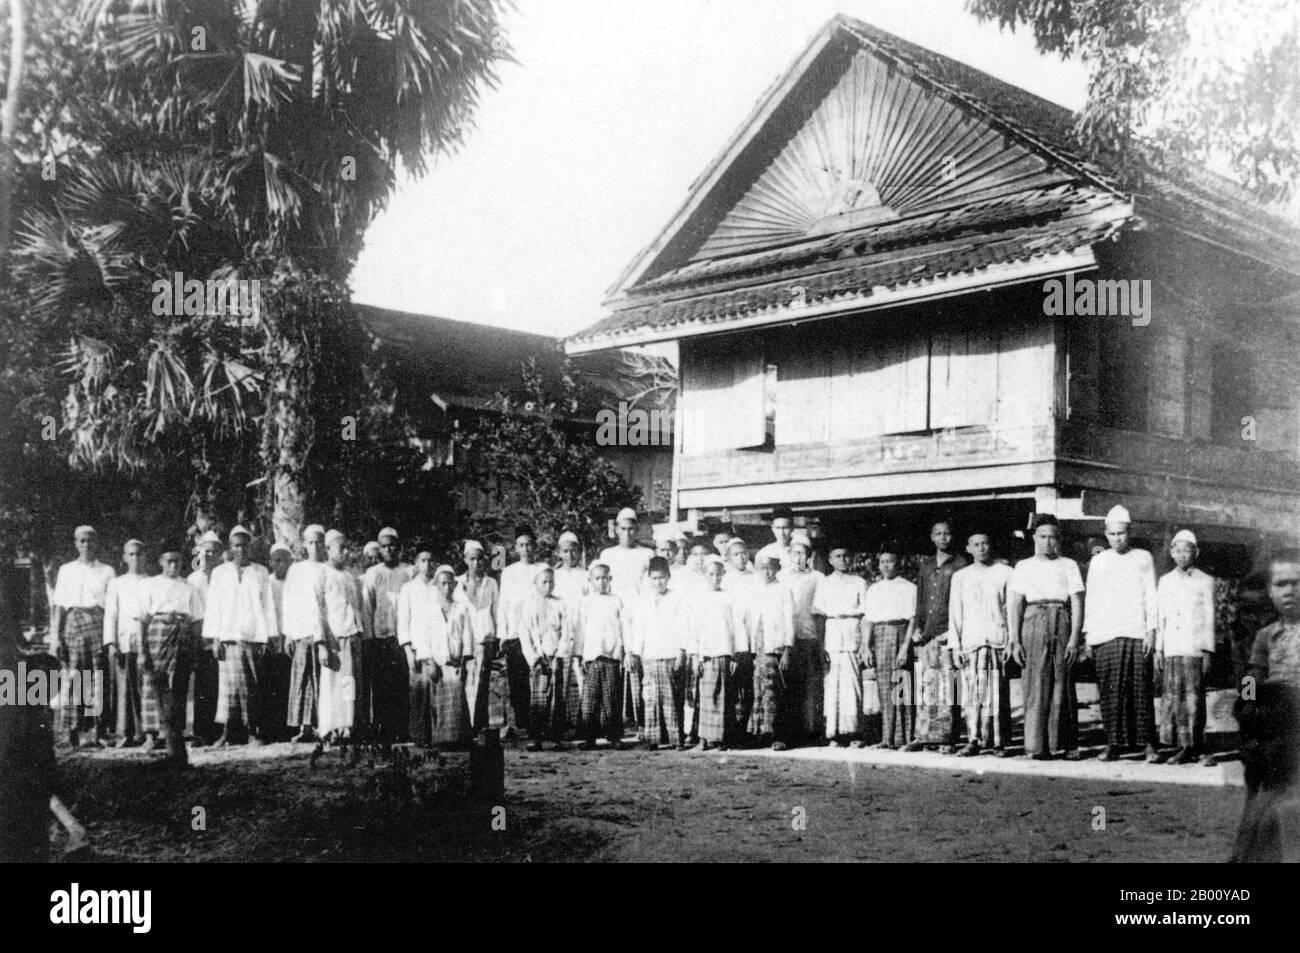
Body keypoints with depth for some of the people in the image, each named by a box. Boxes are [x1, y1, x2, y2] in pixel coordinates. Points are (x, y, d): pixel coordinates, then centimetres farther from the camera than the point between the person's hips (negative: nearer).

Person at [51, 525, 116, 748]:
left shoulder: (107, 571, 12)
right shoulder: (66, 570, 14)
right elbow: (59, 606, 10)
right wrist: (57, 637, 1)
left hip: (98, 623, 0)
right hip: (73, 621, 0)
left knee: (97, 680, -7)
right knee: (72, 678, -6)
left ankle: (92, 733, -5)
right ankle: (70, 733, -2)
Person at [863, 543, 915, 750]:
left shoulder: (908, 587, 2)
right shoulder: (873, 589, 17)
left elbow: (912, 620, -3)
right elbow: (867, 620, 13)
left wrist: (905, 647, -12)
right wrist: (866, 646, 3)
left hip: (900, 635, -4)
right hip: (879, 637, 4)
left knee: (901, 690, -6)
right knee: (884, 690, 1)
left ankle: (902, 738, -3)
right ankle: (887, 738, 3)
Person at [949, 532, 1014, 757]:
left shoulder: (1005, 573, 8)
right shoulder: (960, 577, 13)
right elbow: (955, 612, 12)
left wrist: (1011, 641, -2)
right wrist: (956, 645, 5)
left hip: (998, 641, -1)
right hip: (971, 642, 1)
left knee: (998, 694, -3)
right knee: (973, 692, -5)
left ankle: (999, 742, 2)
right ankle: (974, 740, -1)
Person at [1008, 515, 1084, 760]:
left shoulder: (1069, 566, 12)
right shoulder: (1023, 567, 13)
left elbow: (1077, 604, 5)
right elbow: (1014, 606, 7)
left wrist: (1074, 638, -6)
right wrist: (1015, 641, -2)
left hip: (1062, 625, 0)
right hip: (1033, 624, 0)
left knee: (1063, 686, -2)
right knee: (1036, 686, -5)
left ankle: (1068, 744, 4)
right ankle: (1037, 745, -3)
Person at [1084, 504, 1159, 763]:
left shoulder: (1143, 558, 10)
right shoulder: (1098, 562, 16)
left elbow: (1151, 596, 7)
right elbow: (1090, 598, 17)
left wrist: (1151, 630, -2)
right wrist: (1087, 633, 10)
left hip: (1136, 634, -2)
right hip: (1104, 635, 2)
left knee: (1140, 688, -6)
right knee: (1109, 691, -2)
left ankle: (1147, 742, -1)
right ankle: (1113, 743, 2)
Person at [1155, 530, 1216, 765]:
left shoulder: (1205, 582, 5)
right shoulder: (1165, 581, 14)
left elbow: (1209, 619, 3)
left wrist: (1208, 652, -2)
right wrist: (1158, 650, 10)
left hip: (1195, 649, -3)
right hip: (1171, 650, 3)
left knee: (1193, 698, -6)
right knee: (1174, 698, 0)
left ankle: (1191, 747, -4)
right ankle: (1181, 744, 4)